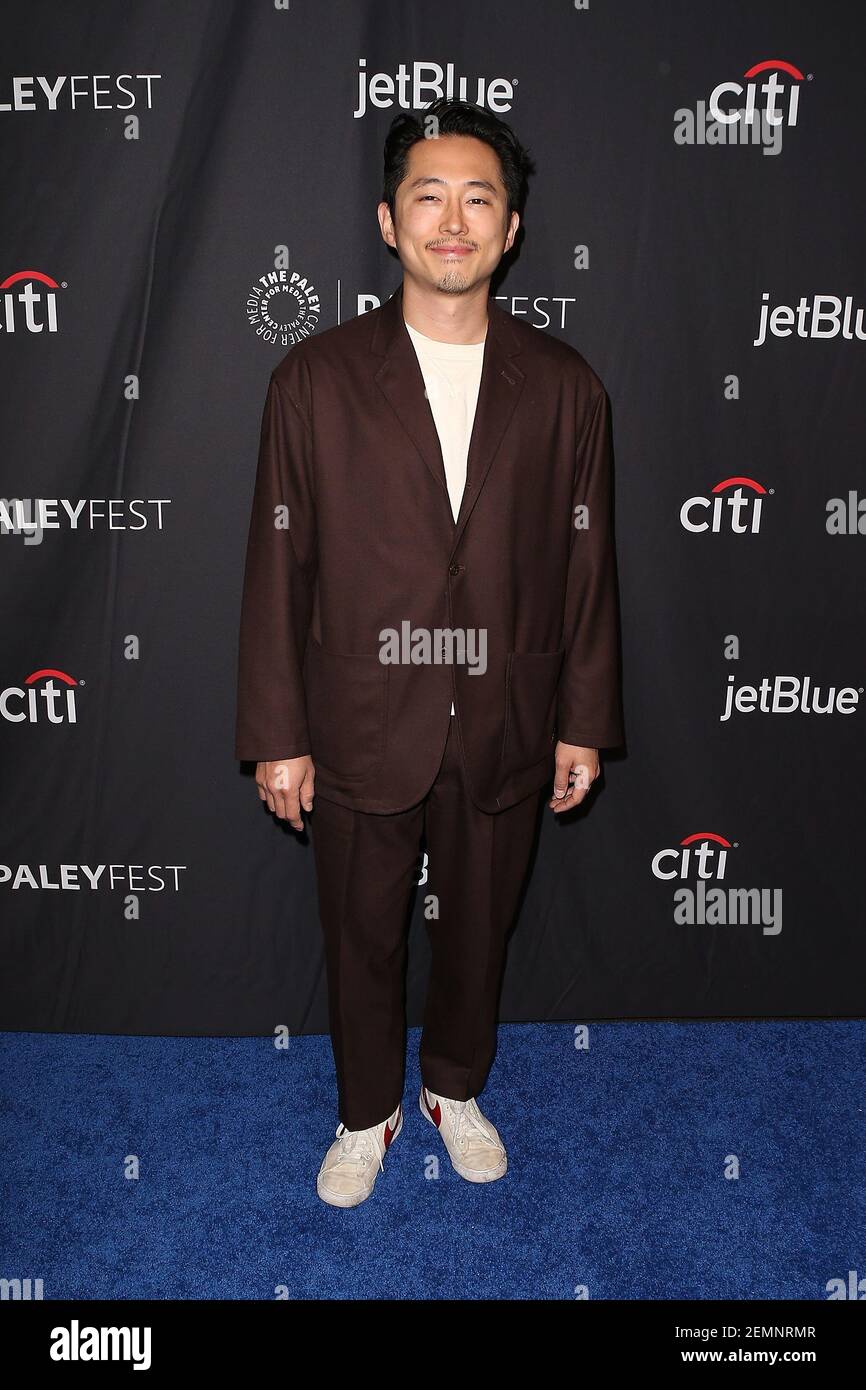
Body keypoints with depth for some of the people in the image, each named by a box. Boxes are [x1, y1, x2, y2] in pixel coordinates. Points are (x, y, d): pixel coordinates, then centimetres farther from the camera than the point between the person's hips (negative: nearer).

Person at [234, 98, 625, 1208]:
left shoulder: (563, 387, -1)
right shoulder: (314, 379, -6)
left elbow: (585, 564, 2)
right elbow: (279, 565, -5)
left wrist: (584, 722, 3)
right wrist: (276, 735, -5)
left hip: (505, 731, 2)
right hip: (361, 731, -1)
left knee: (477, 929, 20)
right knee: (361, 939, 16)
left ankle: (456, 1086, 47)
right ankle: (368, 1111, 42)